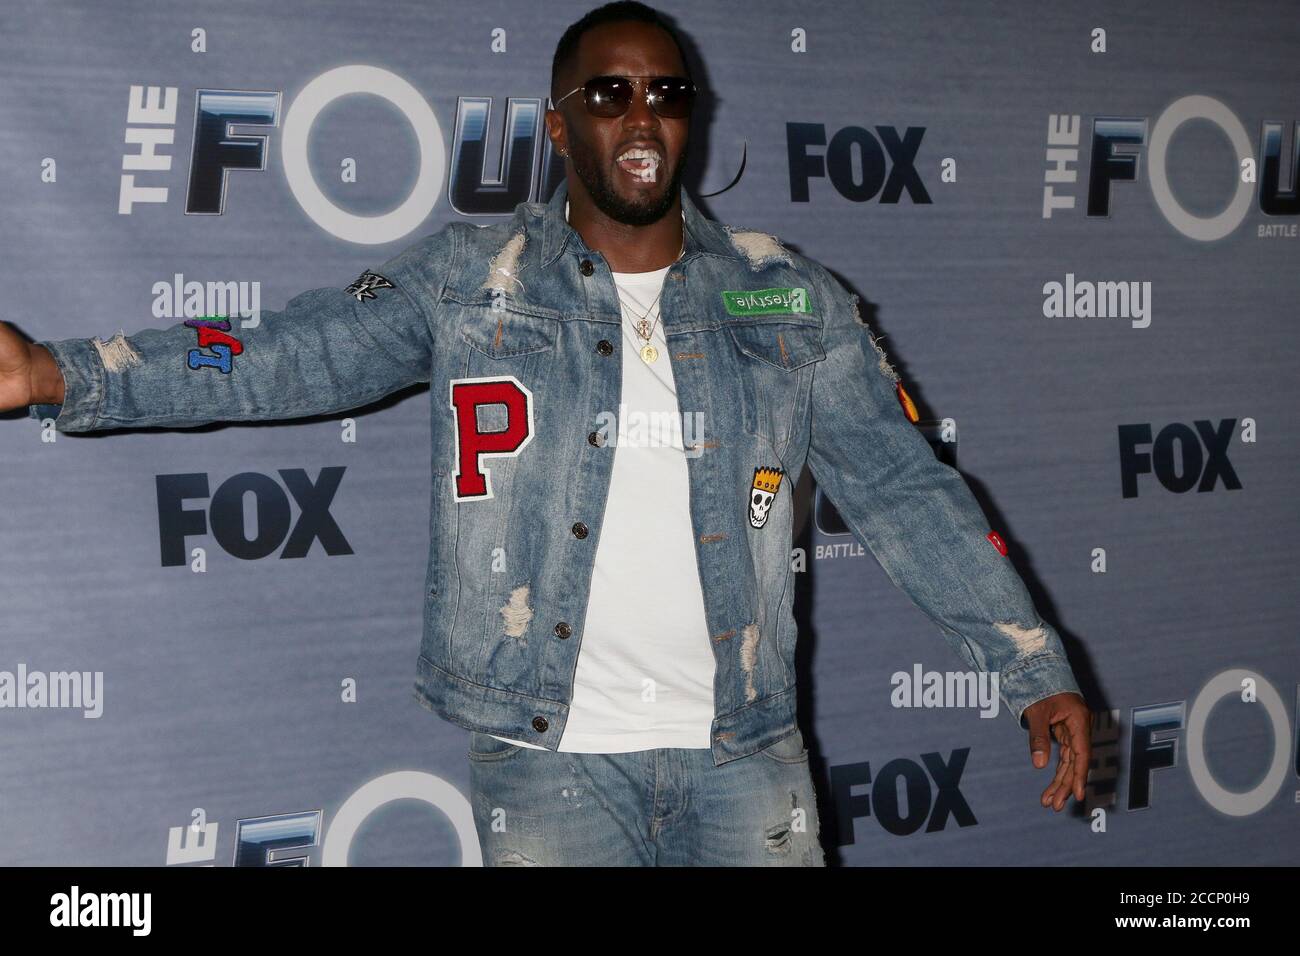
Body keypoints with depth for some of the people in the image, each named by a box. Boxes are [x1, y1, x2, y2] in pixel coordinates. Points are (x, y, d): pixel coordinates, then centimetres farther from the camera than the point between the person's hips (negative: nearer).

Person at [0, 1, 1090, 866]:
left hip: (746, 756, 2)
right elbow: (289, 357, -6)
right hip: (551, 757, -1)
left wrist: (1037, 672, 1)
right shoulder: (468, 281, 2)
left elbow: (909, 492, 5)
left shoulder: (791, 303, 5)